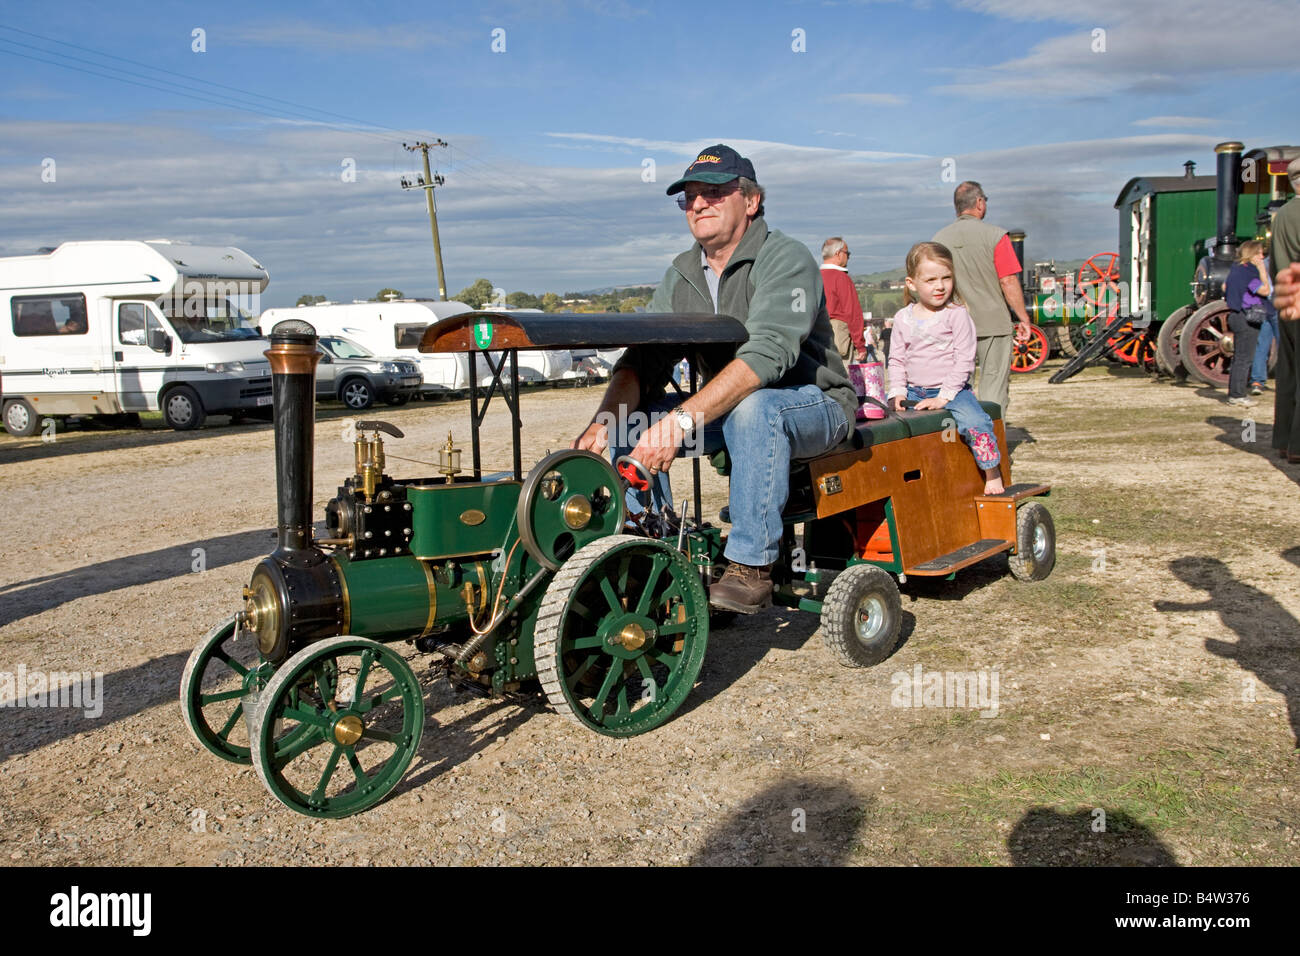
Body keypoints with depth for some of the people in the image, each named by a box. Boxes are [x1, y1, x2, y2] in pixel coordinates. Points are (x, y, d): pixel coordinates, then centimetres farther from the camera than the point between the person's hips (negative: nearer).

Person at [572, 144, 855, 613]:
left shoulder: (785, 259, -16)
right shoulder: (681, 275, 5)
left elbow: (767, 353, -33)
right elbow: (643, 361, -5)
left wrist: (683, 420, -44)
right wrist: (603, 421, -26)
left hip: (813, 403, -6)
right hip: (727, 408, 7)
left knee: (754, 406, -38)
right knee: (632, 417, -11)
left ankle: (751, 566, -30)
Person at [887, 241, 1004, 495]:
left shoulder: (957, 314, -6)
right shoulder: (903, 318, 6)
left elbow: (964, 360, -9)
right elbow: (896, 359, 11)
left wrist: (944, 396, -16)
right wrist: (897, 392, -3)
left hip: (951, 390, -5)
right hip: (913, 391, 5)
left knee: (974, 422, -28)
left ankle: (992, 475, -12)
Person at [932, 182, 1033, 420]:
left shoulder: (939, 238, 5)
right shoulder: (995, 235, -8)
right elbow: (1009, 282, -10)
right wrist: (1023, 319, 0)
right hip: (993, 324, -4)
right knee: (994, 389, 2)